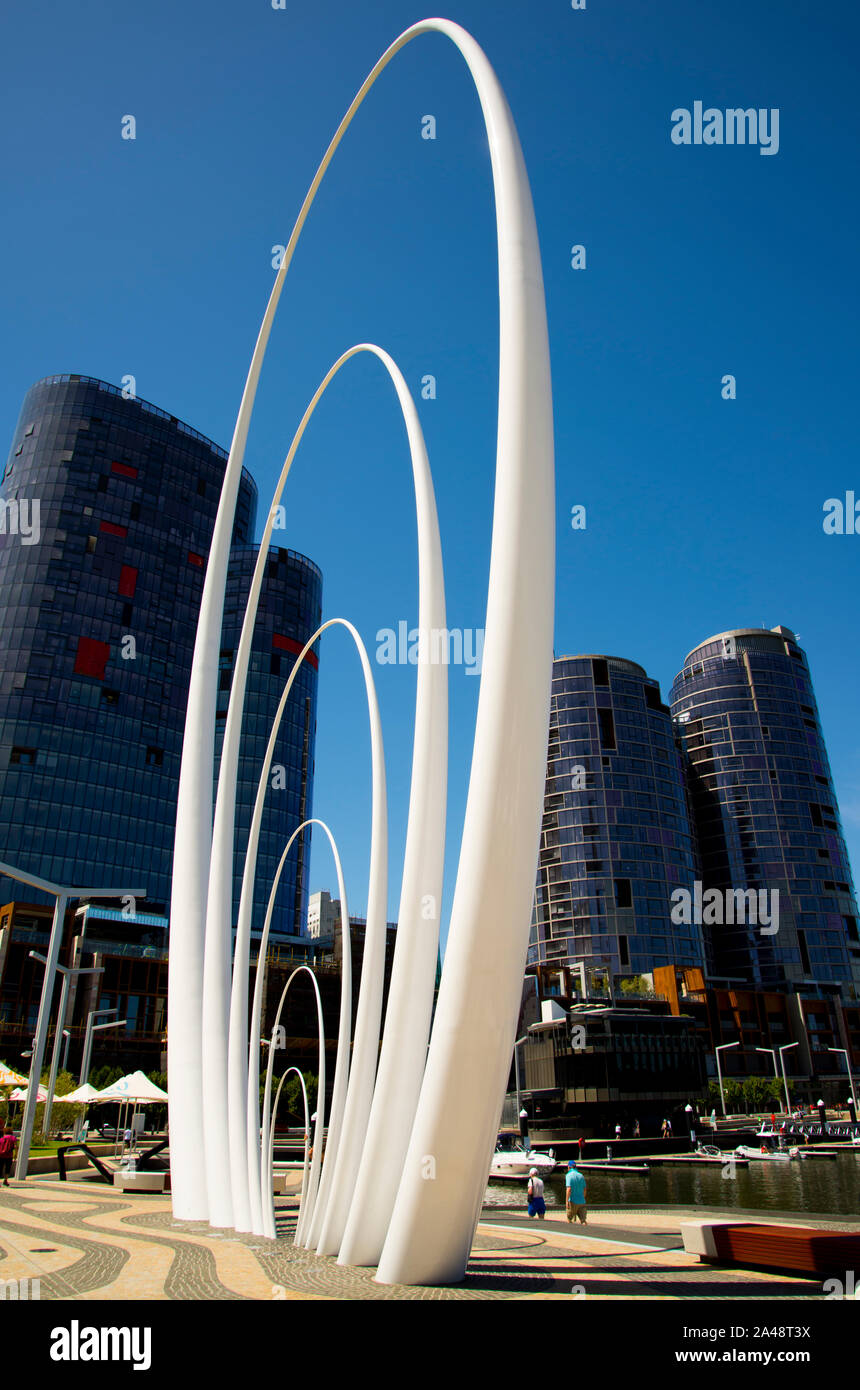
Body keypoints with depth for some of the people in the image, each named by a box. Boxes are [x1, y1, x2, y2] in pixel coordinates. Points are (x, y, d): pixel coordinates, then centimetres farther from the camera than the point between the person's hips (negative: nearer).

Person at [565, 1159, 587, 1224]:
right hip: (581, 1201, 5)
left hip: (572, 1201, -5)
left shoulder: (569, 1175, -7)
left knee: (569, 1219, 12)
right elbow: (584, 1189, 16)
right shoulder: (581, 1176, 10)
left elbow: (569, 1189, -19)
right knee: (583, 1220, 2)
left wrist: (567, 1201, -20)